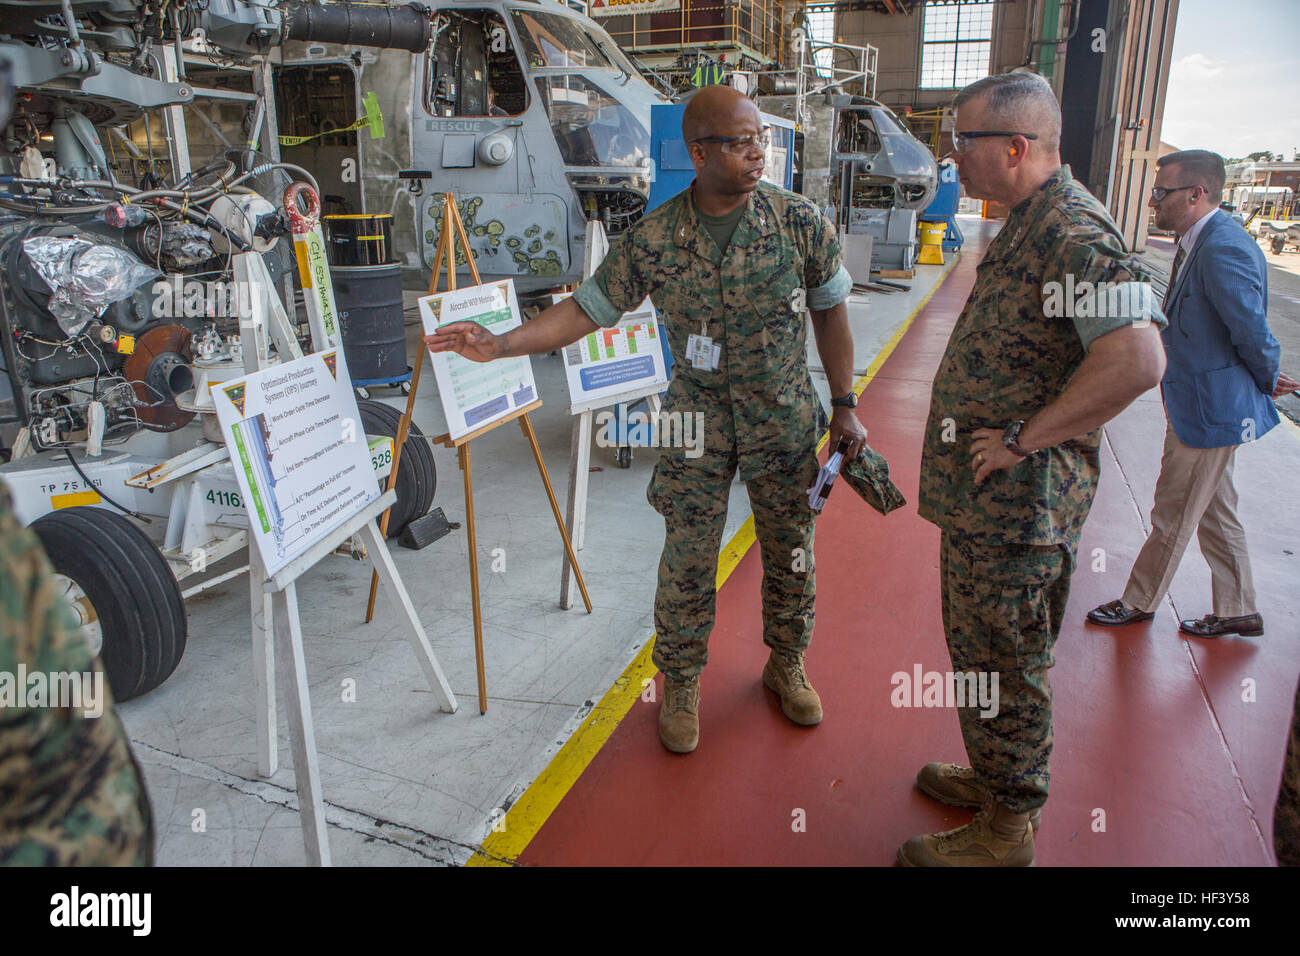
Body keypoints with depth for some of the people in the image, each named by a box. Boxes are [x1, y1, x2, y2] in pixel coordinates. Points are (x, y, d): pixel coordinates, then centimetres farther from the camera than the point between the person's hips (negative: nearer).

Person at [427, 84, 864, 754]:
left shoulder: (799, 221, -8)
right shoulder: (652, 239, -10)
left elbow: (830, 313, 1)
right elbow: (589, 308, -5)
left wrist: (844, 405, 2)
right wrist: (500, 343, -16)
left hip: (786, 419, 1)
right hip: (698, 417, -1)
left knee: (790, 550, 13)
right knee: (688, 557, 4)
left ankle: (786, 663, 39)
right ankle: (681, 683, 27)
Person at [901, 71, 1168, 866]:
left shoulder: (1074, 232, -20)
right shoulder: (1030, 223, 13)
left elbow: (1137, 360, -33)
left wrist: (1023, 439, -25)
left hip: (1016, 502, -10)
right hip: (983, 496, 10)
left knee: (1003, 665, 5)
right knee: (980, 650, 23)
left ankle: (1007, 829, 25)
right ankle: (993, 778, 43)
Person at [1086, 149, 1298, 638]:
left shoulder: (1224, 249, -24)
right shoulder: (1197, 241, 7)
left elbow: (1254, 334, -23)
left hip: (1208, 411, -10)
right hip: (1196, 405, 10)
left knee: (1173, 516, 7)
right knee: (1215, 513, 20)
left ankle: (1139, 602, 25)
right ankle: (1238, 611, 34)